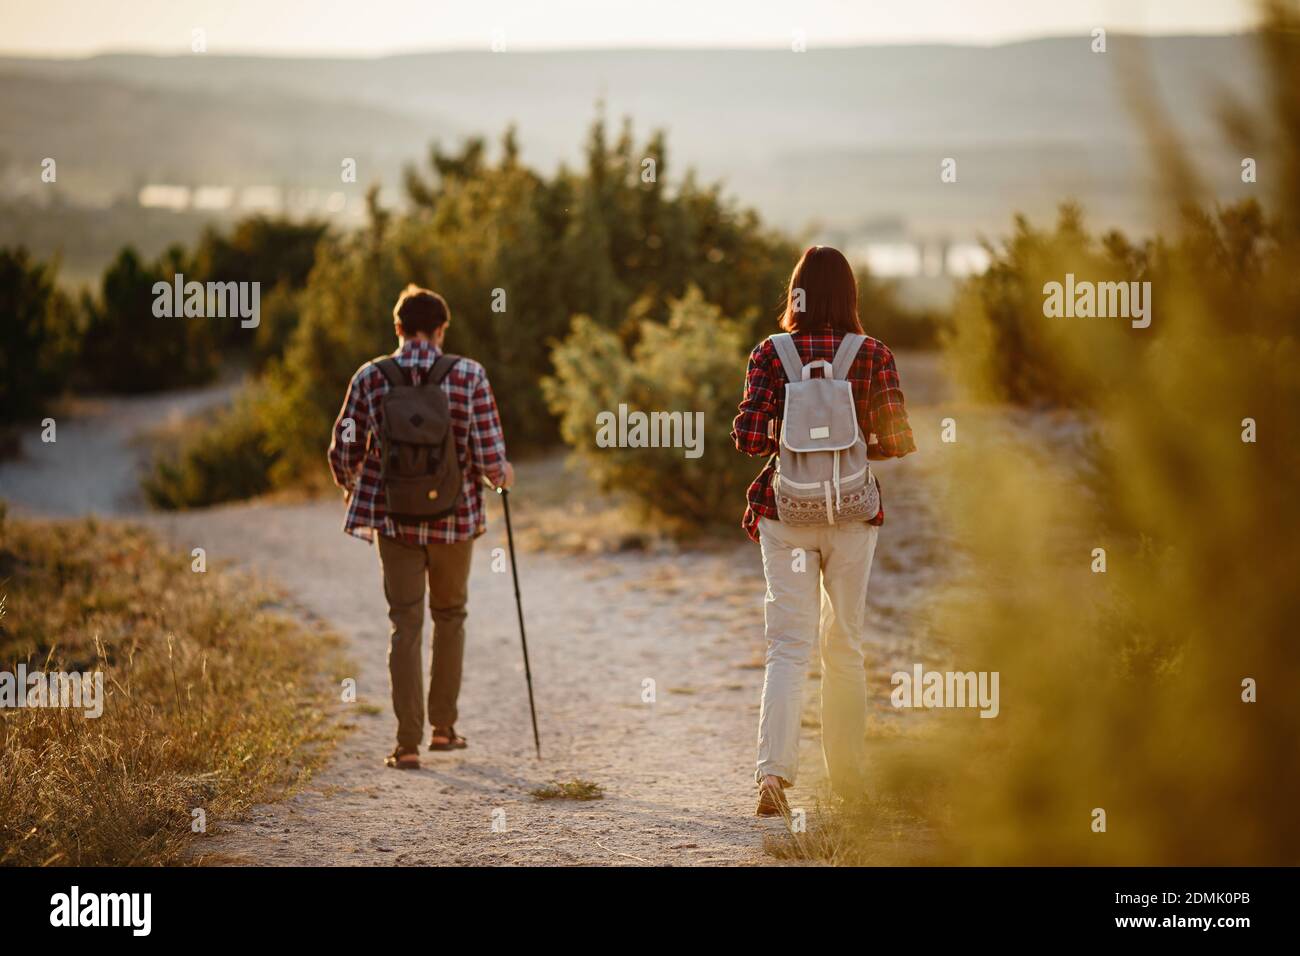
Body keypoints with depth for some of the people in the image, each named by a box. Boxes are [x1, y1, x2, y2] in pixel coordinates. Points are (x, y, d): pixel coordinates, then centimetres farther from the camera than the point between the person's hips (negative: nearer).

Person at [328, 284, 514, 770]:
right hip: (454, 518, 0)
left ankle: (408, 744, -1)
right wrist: (502, 475, 13)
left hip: (394, 518, 0)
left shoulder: (370, 378, -4)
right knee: (450, 616, 21)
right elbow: (489, 459, -10)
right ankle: (443, 726, 26)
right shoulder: (469, 376, -8)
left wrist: (350, 484, 23)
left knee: (405, 626, 6)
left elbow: (343, 454, 0)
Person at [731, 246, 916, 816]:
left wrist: (785, 442, 9)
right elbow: (897, 442, -6)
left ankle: (774, 770, -20)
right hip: (852, 512, 0)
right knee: (845, 646, 14)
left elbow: (747, 438, -10)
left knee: (788, 646, -1)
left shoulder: (771, 354, -4)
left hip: (786, 510, 0)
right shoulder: (874, 356, -3)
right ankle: (849, 779, 23)